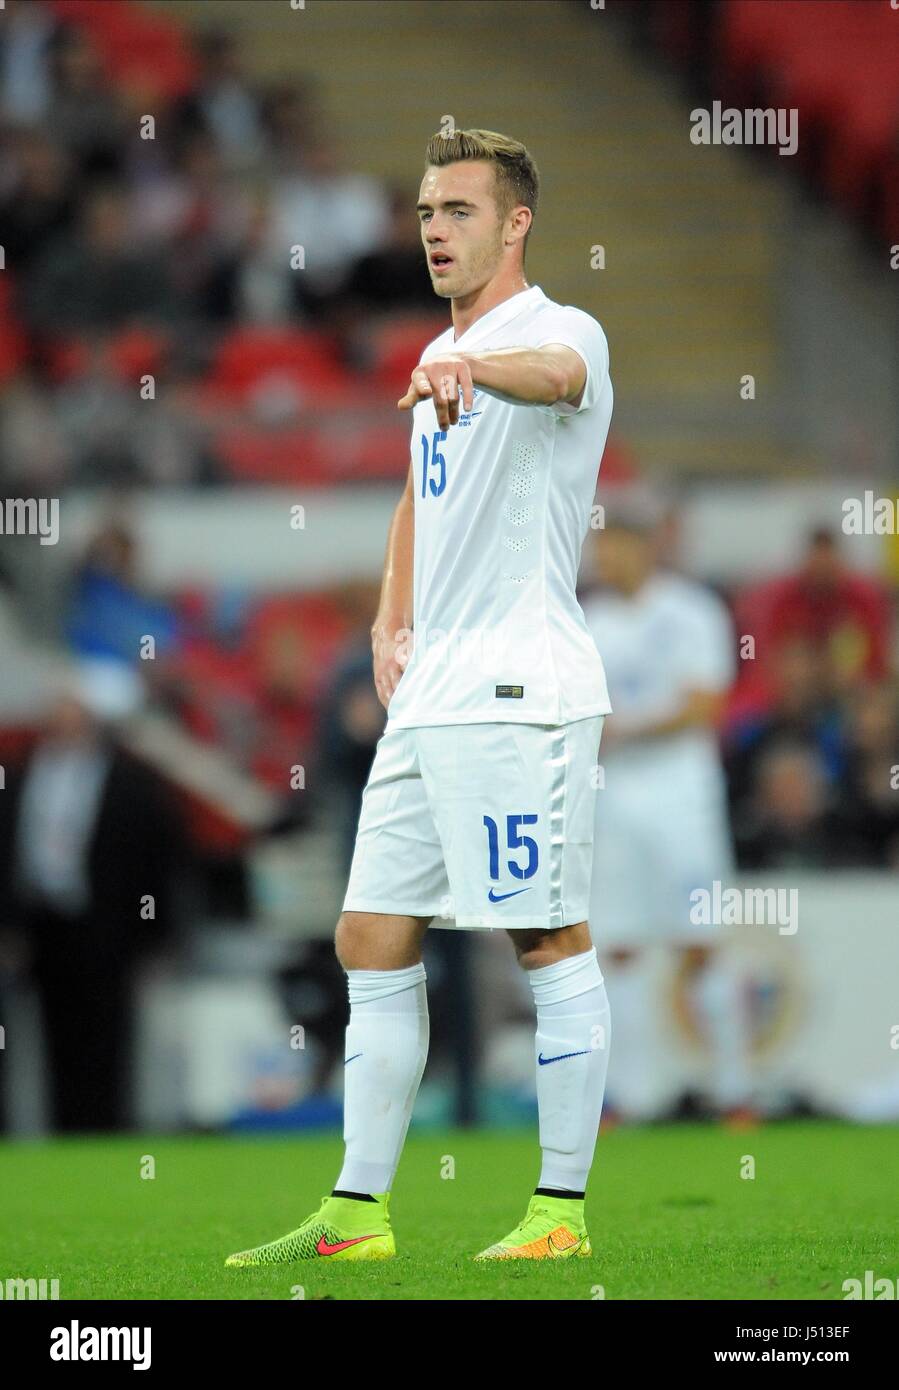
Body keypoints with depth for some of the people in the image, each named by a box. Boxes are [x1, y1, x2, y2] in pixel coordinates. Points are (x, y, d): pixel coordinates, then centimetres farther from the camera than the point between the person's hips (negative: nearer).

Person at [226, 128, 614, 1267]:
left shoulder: (561, 331, -8)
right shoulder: (442, 359, 19)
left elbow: (554, 373, -34)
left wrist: (469, 367, -55)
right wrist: (390, 628, 20)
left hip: (519, 693, -9)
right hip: (427, 701, 9)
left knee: (552, 941, -5)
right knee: (371, 941, 8)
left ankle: (561, 1208, 0)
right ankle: (357, 1213, 13)